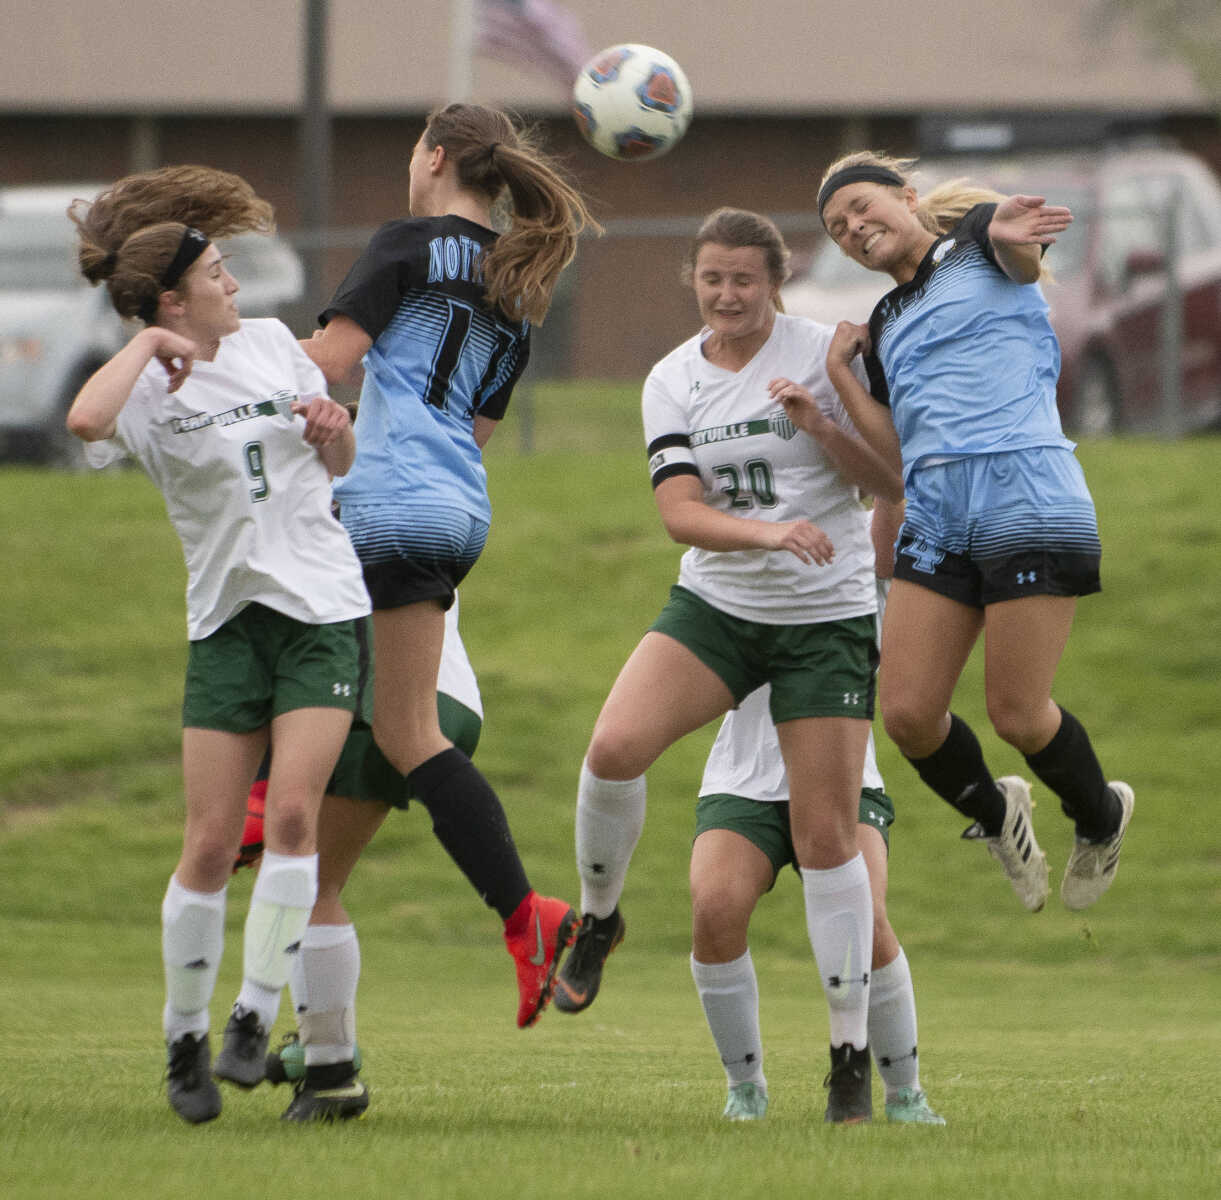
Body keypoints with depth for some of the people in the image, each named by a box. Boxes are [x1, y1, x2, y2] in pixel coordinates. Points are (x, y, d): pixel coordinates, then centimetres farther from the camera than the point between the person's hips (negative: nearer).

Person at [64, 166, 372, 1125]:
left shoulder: (272, 344, 8)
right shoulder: (150, 391, -5)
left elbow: (339, 463, 21)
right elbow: (87, 417, -31)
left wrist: (332, 426, -1)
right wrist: (150, 344, -18)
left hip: (324, 608, 2)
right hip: (228, 616, -2)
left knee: (293, 813, -13)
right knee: (212, 842, -4)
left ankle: (257, 1019, -8)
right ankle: (184, 1039, 10)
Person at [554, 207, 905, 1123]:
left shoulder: (825, 354, -6)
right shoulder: (673, 382, 1)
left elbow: (894, 482, -6)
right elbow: (680, 512, -10)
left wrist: (818, 425, -22)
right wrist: (770, 533, -28)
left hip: (828, 616, -3)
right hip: (716, 604, 3)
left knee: (826, 835, -6)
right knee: (615, 747, -21)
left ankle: (852, 1055, 3)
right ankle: (598, 920, 6)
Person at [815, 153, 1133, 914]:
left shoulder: (977, 246, 6)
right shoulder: (886, 328, 23)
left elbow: (1026, 252, -20)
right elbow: (895, 451, 15)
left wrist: (1009, 233, -45)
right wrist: (840, 371, 6)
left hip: (1027, 501, -7)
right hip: (936, 519, 7)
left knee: (1018, 714, -8)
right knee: (908, 713, -4)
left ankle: (1102, 820, 22)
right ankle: (996, 816, 25)